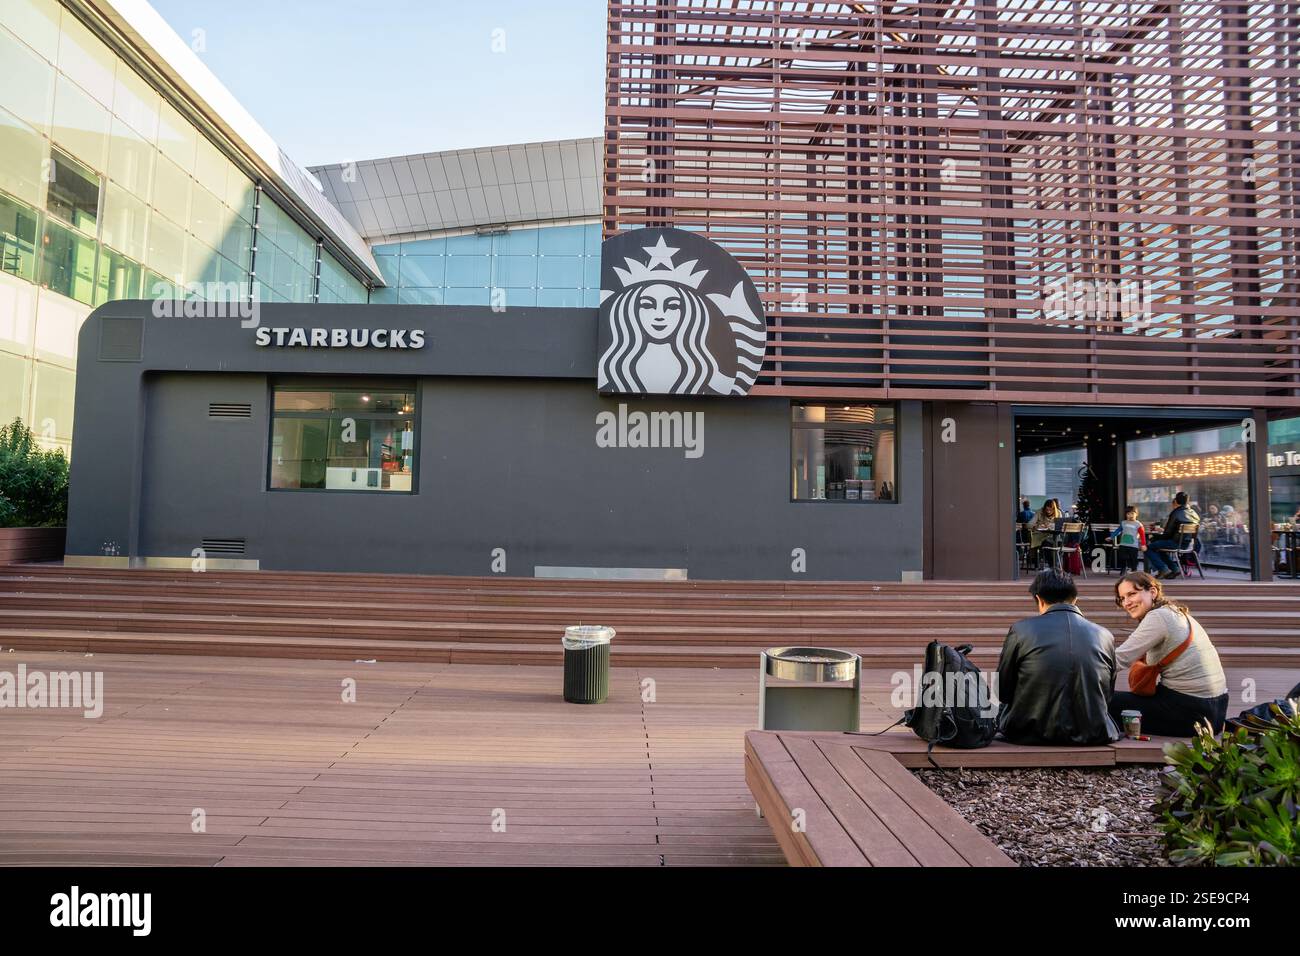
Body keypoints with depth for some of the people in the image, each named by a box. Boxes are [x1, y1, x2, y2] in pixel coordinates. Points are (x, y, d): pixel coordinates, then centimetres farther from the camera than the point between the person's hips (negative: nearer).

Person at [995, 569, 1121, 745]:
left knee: (1001, 706, 26)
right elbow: (1108, 696, 12)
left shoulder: (1021, 630, -7)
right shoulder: (1104, 636, 1)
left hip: (1031, 734, -2)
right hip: (1092, 735, 3)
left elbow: (1002, 691, 3)